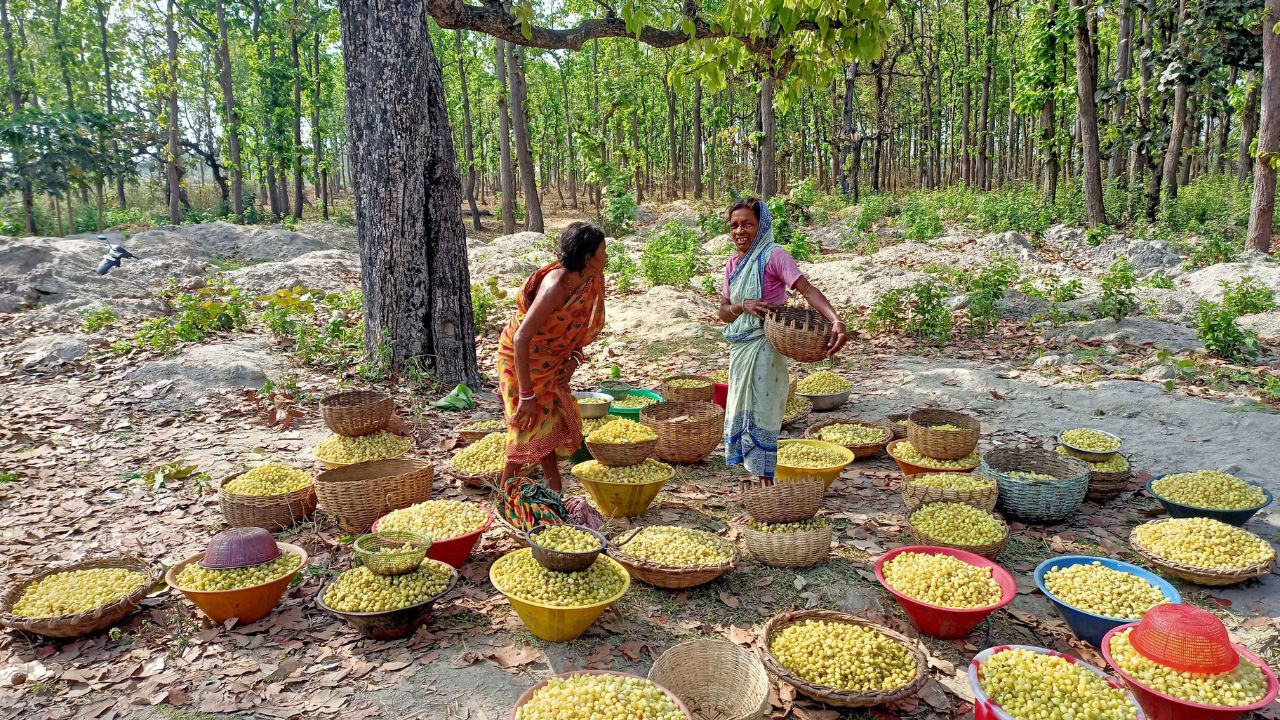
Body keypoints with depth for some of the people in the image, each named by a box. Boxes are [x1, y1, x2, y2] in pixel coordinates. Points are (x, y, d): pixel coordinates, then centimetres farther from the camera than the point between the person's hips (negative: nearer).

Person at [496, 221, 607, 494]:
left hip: (551, 362, 8)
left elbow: (581, 326, 9)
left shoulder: (593, 280, -8)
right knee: (529, 430, -4)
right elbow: (521, 339, -34)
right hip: (521, 359, -7)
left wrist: (575, 358, -7)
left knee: (550, 427, 11)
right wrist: (526, 395, -32)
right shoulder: (556, 286, -33)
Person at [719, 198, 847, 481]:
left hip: (764, 349, -8)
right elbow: (723, 312, 6)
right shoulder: (733, 264, 9)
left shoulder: (773, 255, -12)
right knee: (742, 412, 14)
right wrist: (743, 306, -16)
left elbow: (807, 289, -23)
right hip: (739, 350, 8)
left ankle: (767, 482, 8)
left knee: (761, 412, -4)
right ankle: (759, 478, 29)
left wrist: (836, 320, -38)